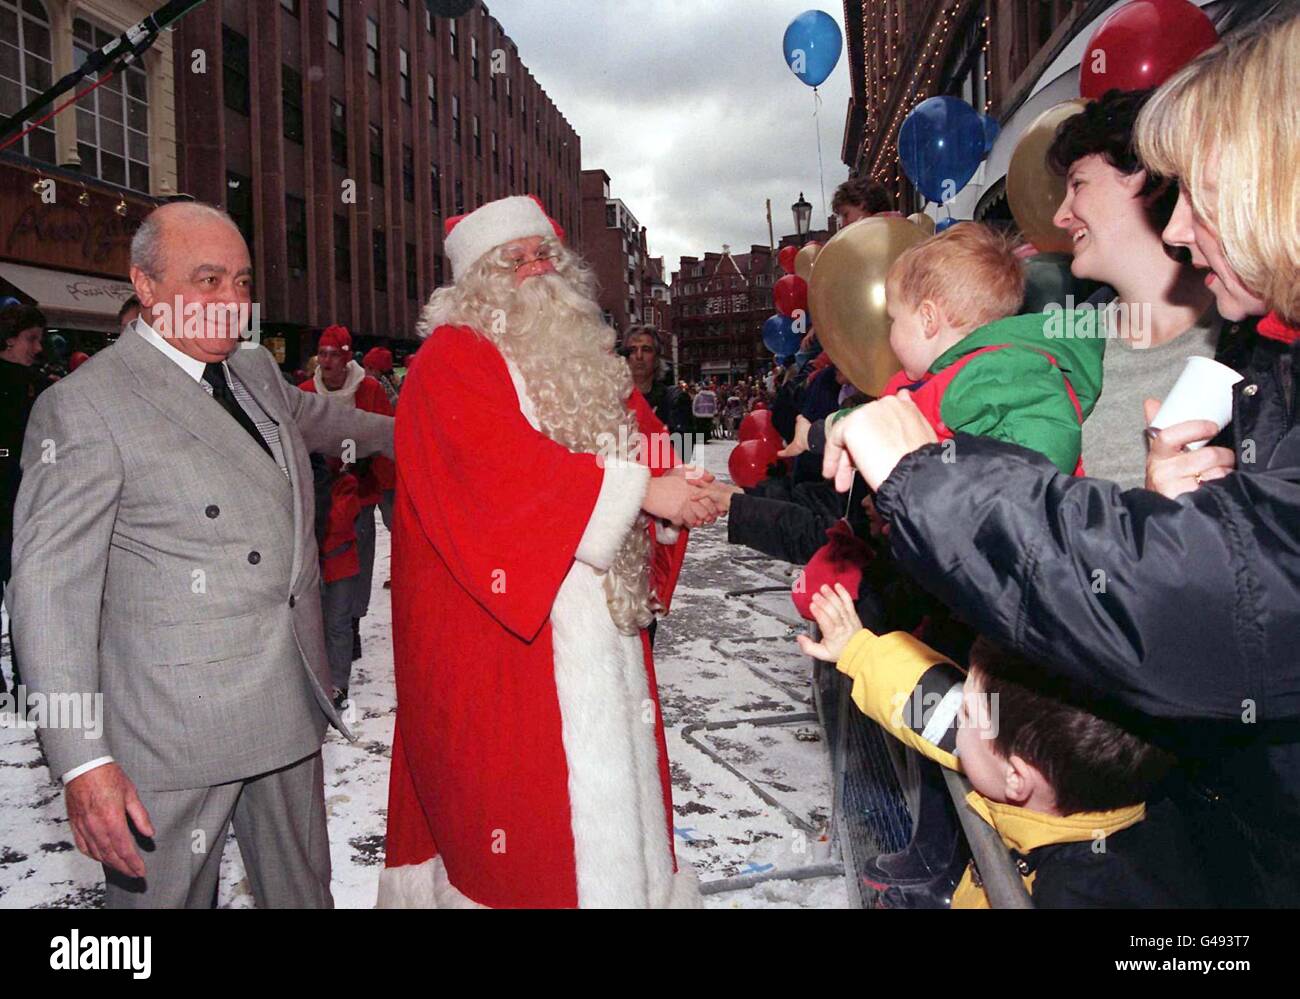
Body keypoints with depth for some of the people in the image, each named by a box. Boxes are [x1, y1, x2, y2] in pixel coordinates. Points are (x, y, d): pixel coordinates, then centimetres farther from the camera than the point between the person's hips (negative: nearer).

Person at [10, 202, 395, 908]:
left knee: (302, 890, 17)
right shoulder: (82, 406, -11)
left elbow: (315, 418, 33)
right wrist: (82, 762, -20)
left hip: (291, 712, 7)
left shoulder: (256, 370, 10)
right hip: (176, 734, -6)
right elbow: (50, 583, -14)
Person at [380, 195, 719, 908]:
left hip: (602, 619, 7)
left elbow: (642, 441, 19)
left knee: (615, 784, 11)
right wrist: (637, 490, -19)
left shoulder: (588, 357, 19)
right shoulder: (452, 360, -5)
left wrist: (673, 490, -5)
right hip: (506, 640, -7)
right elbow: (507, 469, -20)